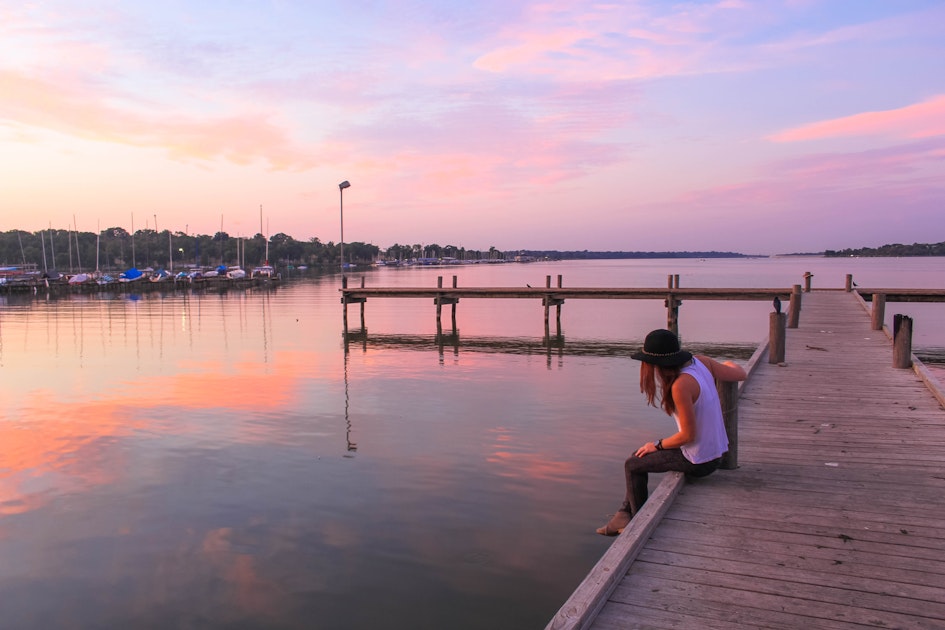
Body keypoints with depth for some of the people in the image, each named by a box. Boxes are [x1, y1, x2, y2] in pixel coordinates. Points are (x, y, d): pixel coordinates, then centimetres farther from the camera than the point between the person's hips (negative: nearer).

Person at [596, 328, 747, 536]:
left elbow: (688, 435, -23)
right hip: (716, 451, 9)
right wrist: (731, 364, 31)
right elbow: (741, 374, 7)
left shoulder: (681, 385, -28)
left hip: (699, 462, -9)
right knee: (639, 456, 19)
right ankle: (623, 515, 26)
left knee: (632, 465, 6)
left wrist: (657, 445, -6)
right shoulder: (701, 362, -5)